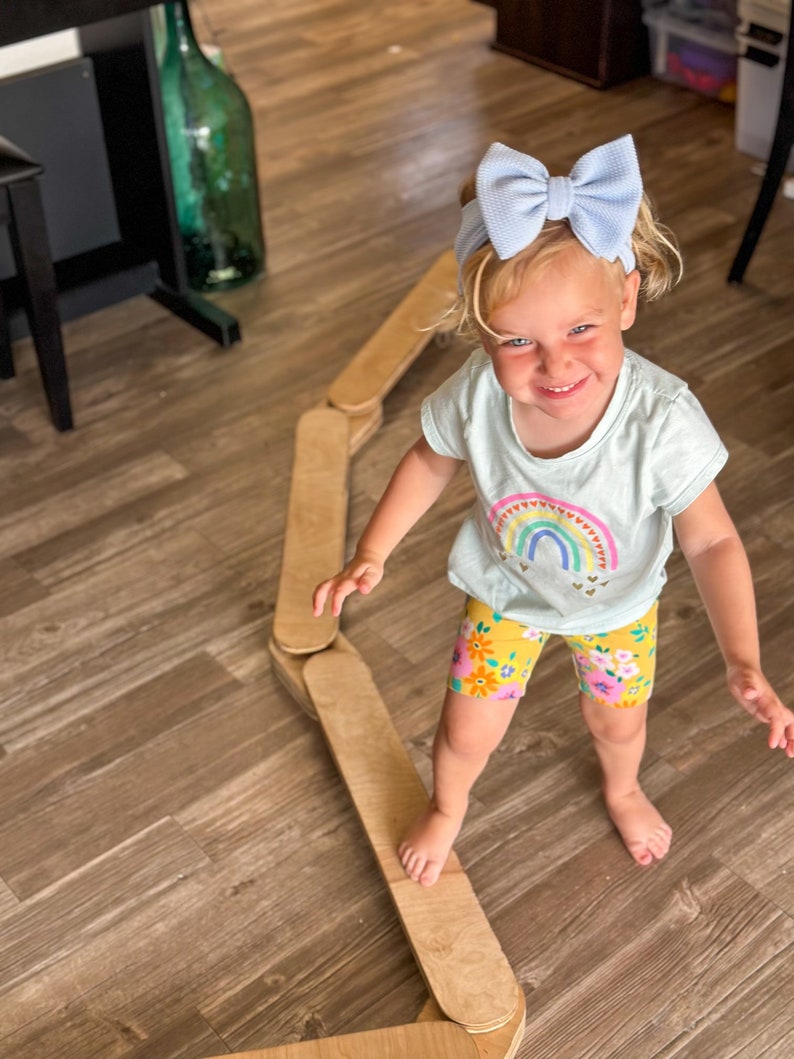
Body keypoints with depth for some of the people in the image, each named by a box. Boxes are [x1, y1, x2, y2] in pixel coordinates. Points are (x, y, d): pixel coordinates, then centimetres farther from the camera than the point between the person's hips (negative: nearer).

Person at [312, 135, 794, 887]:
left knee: (618, 722, 25)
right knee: (467, 731, 13)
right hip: (507, 590, 0)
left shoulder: (663, 423, -42)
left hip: (616, 603, 0)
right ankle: (446, 810, 52)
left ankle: (622, 791, 65)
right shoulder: (477, 396, -35)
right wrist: (370, 556, -13)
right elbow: (432, 461, -11)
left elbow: (712, 544, -28)